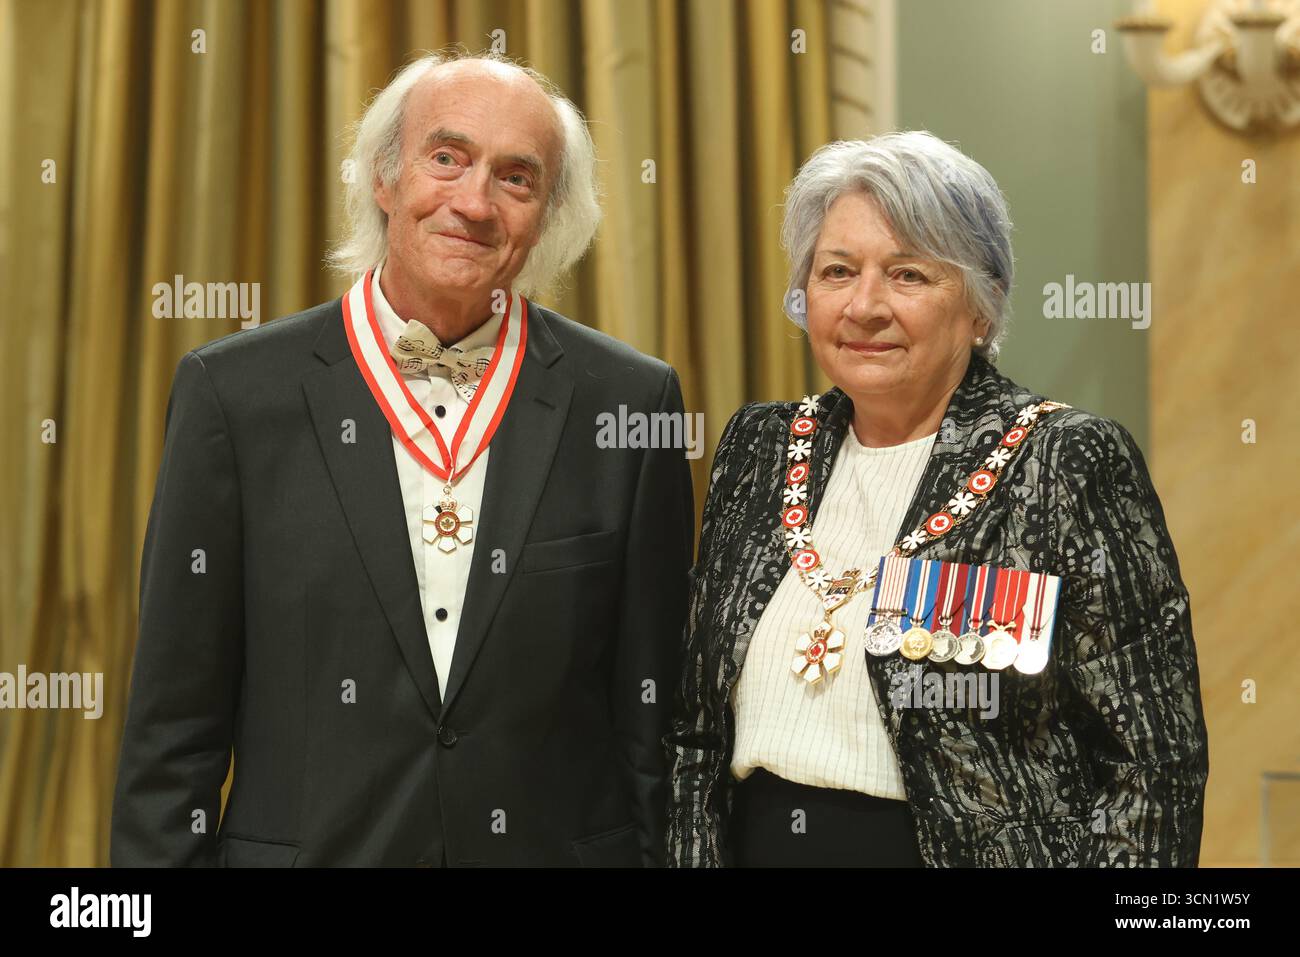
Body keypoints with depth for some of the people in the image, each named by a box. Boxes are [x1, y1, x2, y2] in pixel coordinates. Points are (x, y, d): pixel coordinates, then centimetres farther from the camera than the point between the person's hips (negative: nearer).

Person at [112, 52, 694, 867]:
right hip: (309, 843, 0)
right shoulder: (236, 392, -5)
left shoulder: (632, 401, -4)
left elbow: (651, 717, -1)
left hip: (559, 844, 1)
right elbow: (175, 722, -3)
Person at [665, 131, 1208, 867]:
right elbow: (694, 728, 7)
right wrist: (689, 854, -1)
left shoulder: (1073, 462, -12)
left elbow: (1154, 764, -13)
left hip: (969, 848, -4)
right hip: (755, 843, 4)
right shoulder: (760, 447, 2)